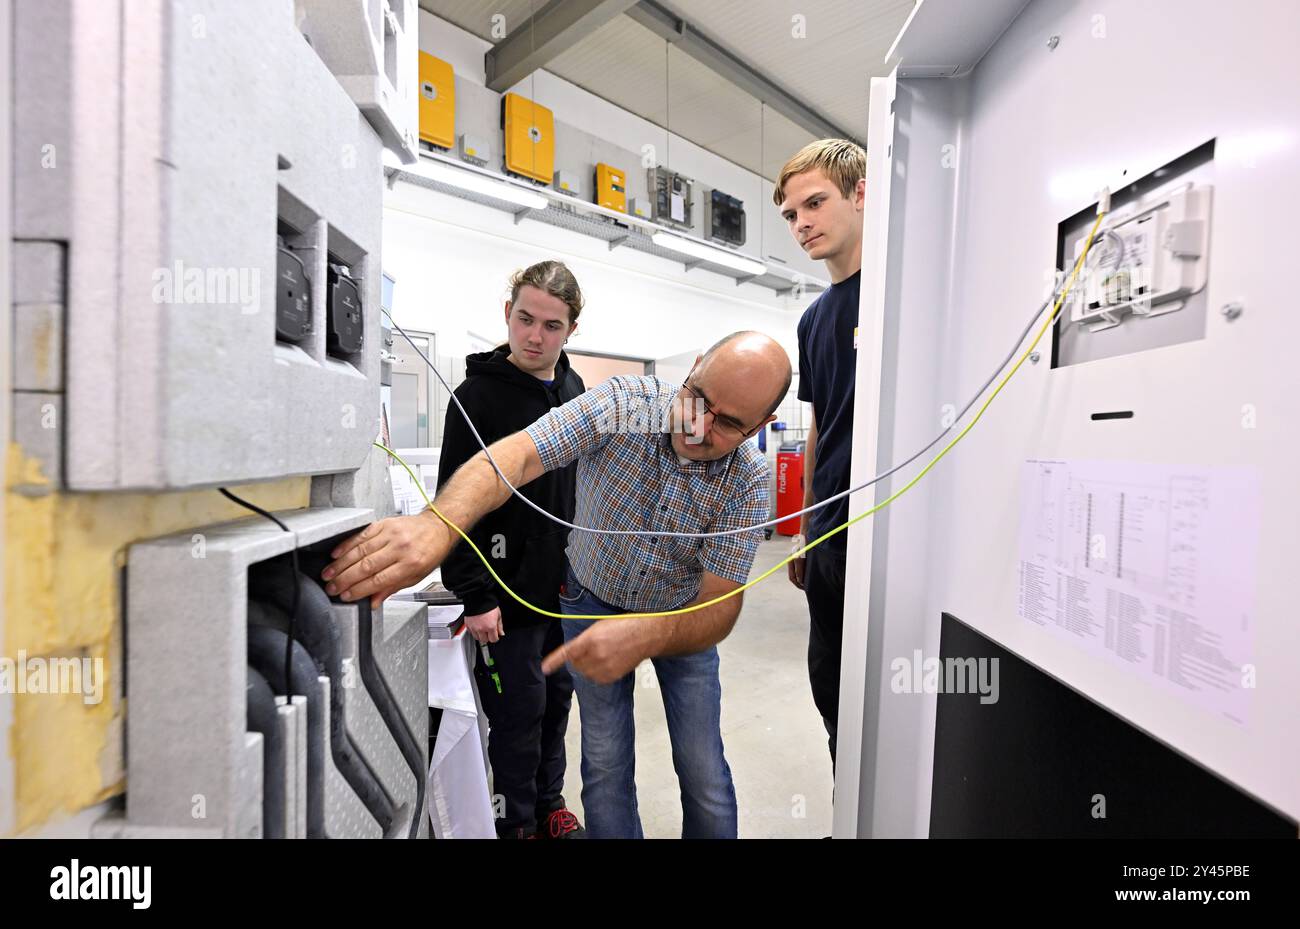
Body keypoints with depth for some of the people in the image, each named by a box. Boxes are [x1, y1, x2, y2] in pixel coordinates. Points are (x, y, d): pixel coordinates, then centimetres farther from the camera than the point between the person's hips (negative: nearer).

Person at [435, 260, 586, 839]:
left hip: (568, 586, 6)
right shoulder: (480, 395, -14)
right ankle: (518, 821, 33)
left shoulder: (572, 390, 7)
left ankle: (550, 803, 41)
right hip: (511, 591, -6)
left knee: (557, 699, 19)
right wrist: (476, 596, -16)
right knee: (519, 710, 8)